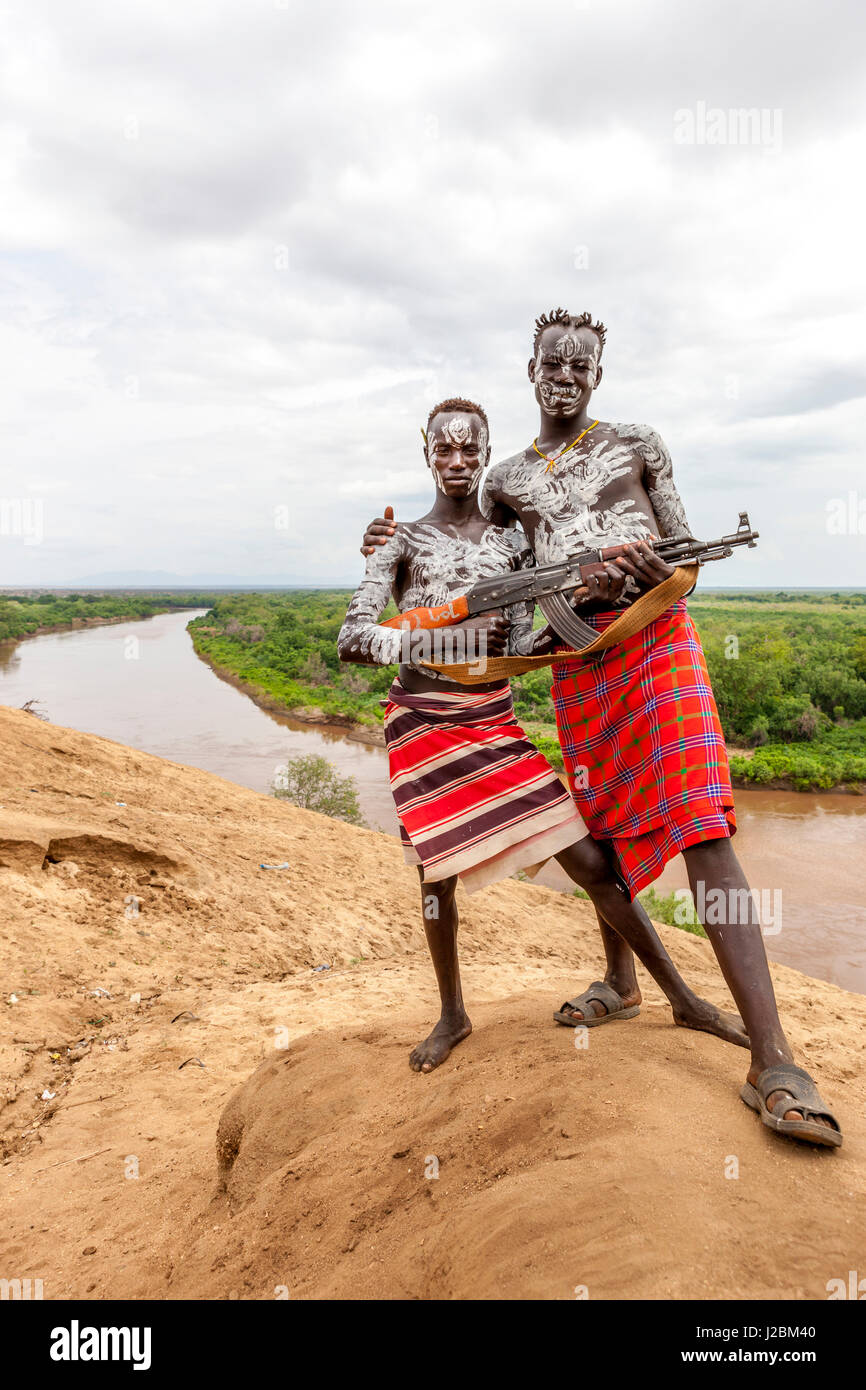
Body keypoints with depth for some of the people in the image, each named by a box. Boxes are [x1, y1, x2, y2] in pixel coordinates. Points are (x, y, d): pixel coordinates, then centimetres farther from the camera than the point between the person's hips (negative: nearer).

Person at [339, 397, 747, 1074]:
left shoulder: (512, 543, 9)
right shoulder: (404, 541, 0)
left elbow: (519, 648, 1)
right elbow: (352, 638, -11)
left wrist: (582, 602, -16)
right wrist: (447, 637, -25)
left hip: (494, 721, 2)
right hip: (423, 725, -1)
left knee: (591, 858, -2)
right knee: (439, 871, 6)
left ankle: (685, 999, 14)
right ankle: (453, 1015, 31)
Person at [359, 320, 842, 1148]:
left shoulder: (638, 448, 10)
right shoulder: (507, 481, 17)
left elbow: (686, 550, 9)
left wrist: (661, 573, -16)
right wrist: (395, 546, 10)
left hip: (655, 639, -4)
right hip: (576, 659, 4)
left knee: (701, 829, -16)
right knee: (602, 824, 11)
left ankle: (772, 1062, -18)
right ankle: (619, 978, 34)